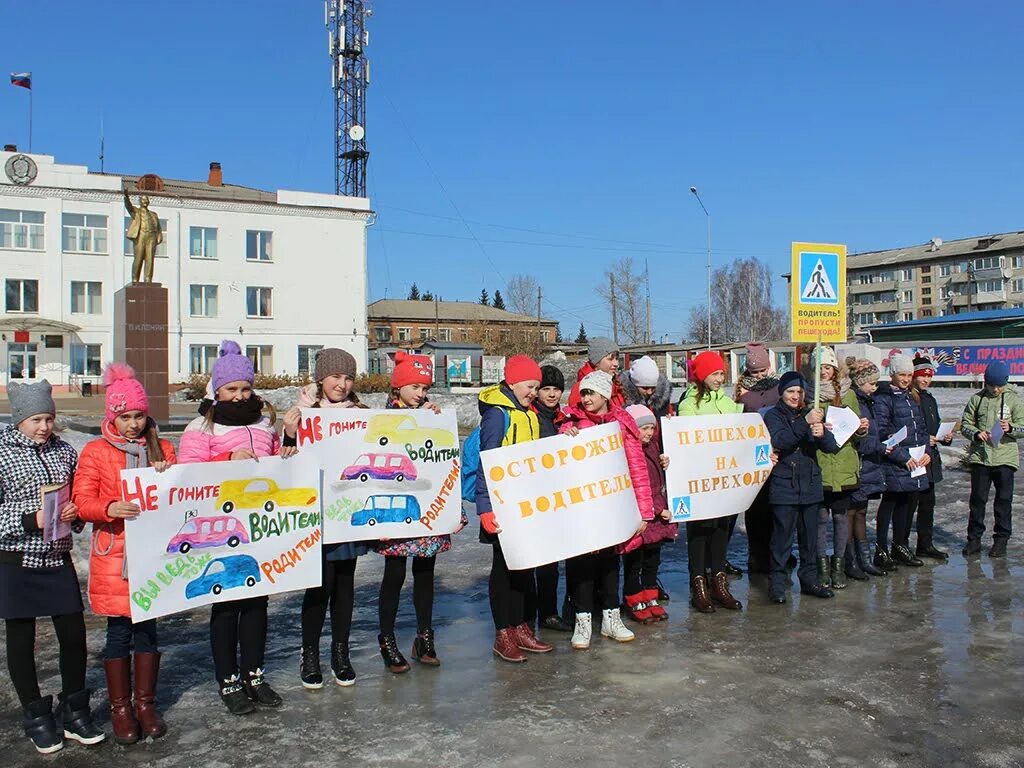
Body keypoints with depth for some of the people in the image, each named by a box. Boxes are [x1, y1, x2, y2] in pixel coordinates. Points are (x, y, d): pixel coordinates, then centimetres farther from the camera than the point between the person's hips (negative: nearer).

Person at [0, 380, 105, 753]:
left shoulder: (64, 450, 4)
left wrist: (75, 512, -6)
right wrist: (31, 519, -23)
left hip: (58, 559, 4)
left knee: (74, 634, 6)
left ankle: (74, 713, 23)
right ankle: (36, 717, 26)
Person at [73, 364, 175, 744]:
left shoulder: (162, 449, 9)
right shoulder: (95, 452, 0)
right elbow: (83, 502, -6)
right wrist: (111, 508, -27)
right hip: (113, 555, -2)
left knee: (147, 627, 8)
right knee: (119, 631, 4)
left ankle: (146, 703, 22)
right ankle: (120, 707, 19)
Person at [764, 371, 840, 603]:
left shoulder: (810, 414, 12)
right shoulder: (773, 415, 0)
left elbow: (832, 446, 2)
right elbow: (779, 441, -20)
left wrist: (822, 433, -20)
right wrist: (805, 422, -29)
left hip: (810, 485, 5)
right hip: (783, 486, -4)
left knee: (810, 535, 11)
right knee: (782, 536, -4)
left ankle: (809, 578, 23)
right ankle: (778, 582, 4)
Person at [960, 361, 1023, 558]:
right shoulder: (977, 399, 5)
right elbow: (965, 425, 7)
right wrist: (976, 433, -13)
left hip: (1005, 458, -1)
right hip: (980, 456, 1)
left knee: (1004, 500, 4)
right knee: (977, 499, 6)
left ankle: (1001, 540, 15)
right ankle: (974, 539, 15)